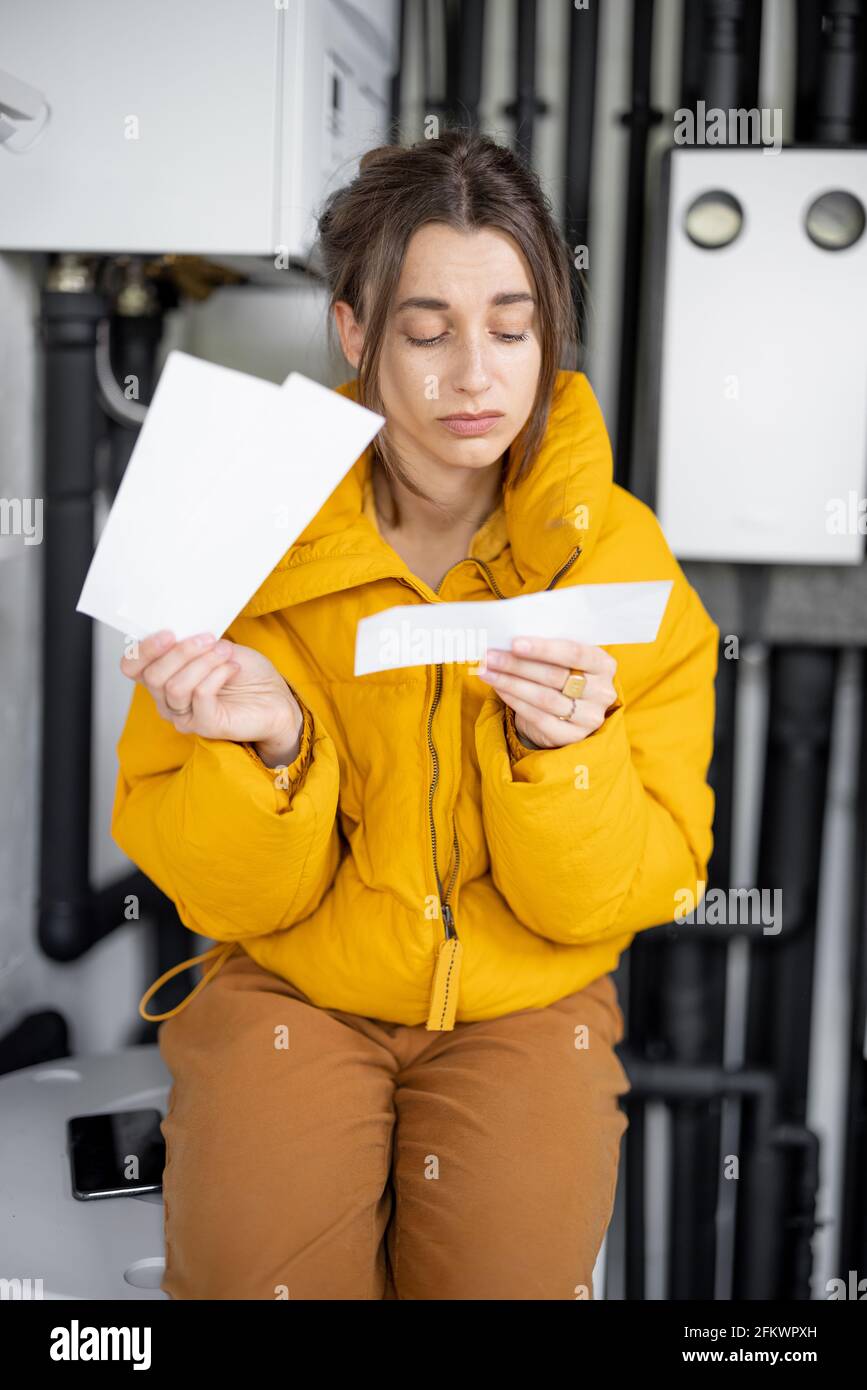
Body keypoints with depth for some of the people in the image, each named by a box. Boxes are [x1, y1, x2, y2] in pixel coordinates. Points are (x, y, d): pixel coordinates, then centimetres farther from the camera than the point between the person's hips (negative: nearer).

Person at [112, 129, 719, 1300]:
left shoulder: (620, 554, -9)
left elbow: (629, 890, -8)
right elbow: (224, 895, -9)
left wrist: (563, 750, -28)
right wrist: (268, 744, -29)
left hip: (528, 994, 1)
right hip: (292, 983, 0)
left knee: (515, 1265, -20)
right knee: (259, 1263, -21)